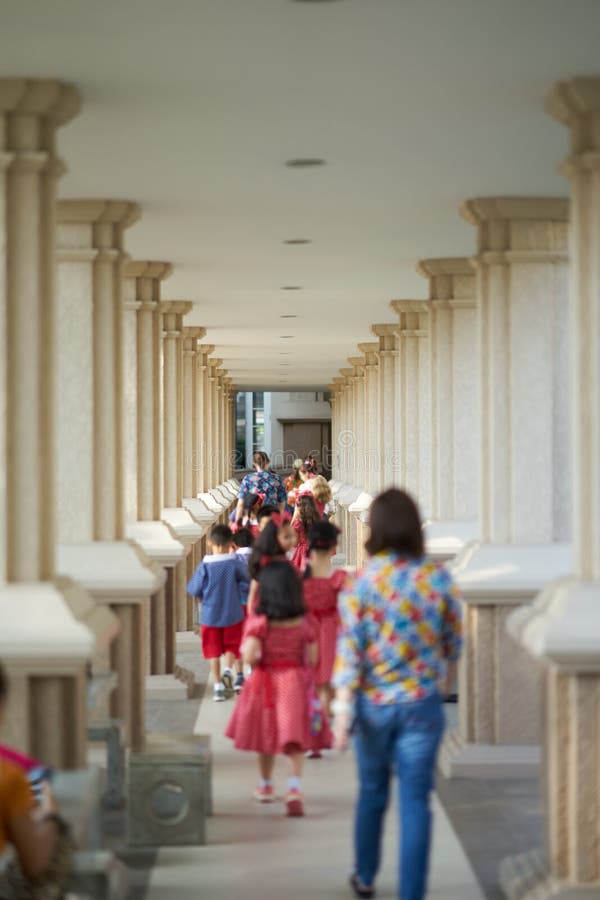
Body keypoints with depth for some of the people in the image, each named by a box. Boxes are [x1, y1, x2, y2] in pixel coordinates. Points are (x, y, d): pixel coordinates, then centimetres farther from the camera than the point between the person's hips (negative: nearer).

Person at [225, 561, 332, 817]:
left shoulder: (258, 622, -12)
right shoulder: (305, 622, -5)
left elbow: (250, 656, -20)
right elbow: (312, 659, -2)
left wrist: (257, 662, 2)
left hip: (265, 681, 0)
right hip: (296, 681, 0)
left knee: (267, 738, 17)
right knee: (294, 740, 1)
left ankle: (265, 786, 35)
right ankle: (294, 788, -18)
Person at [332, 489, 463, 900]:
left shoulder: (361, 583, -9)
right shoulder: (439, 579, -6)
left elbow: (350, 649, -11)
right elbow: (453, 642, 4)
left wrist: (343, 710, -8)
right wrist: (445, 679, 22)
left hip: (374, 703, 1)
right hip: (423, 704, -1)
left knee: (372, 792, 20)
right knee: (415, 801, 1)